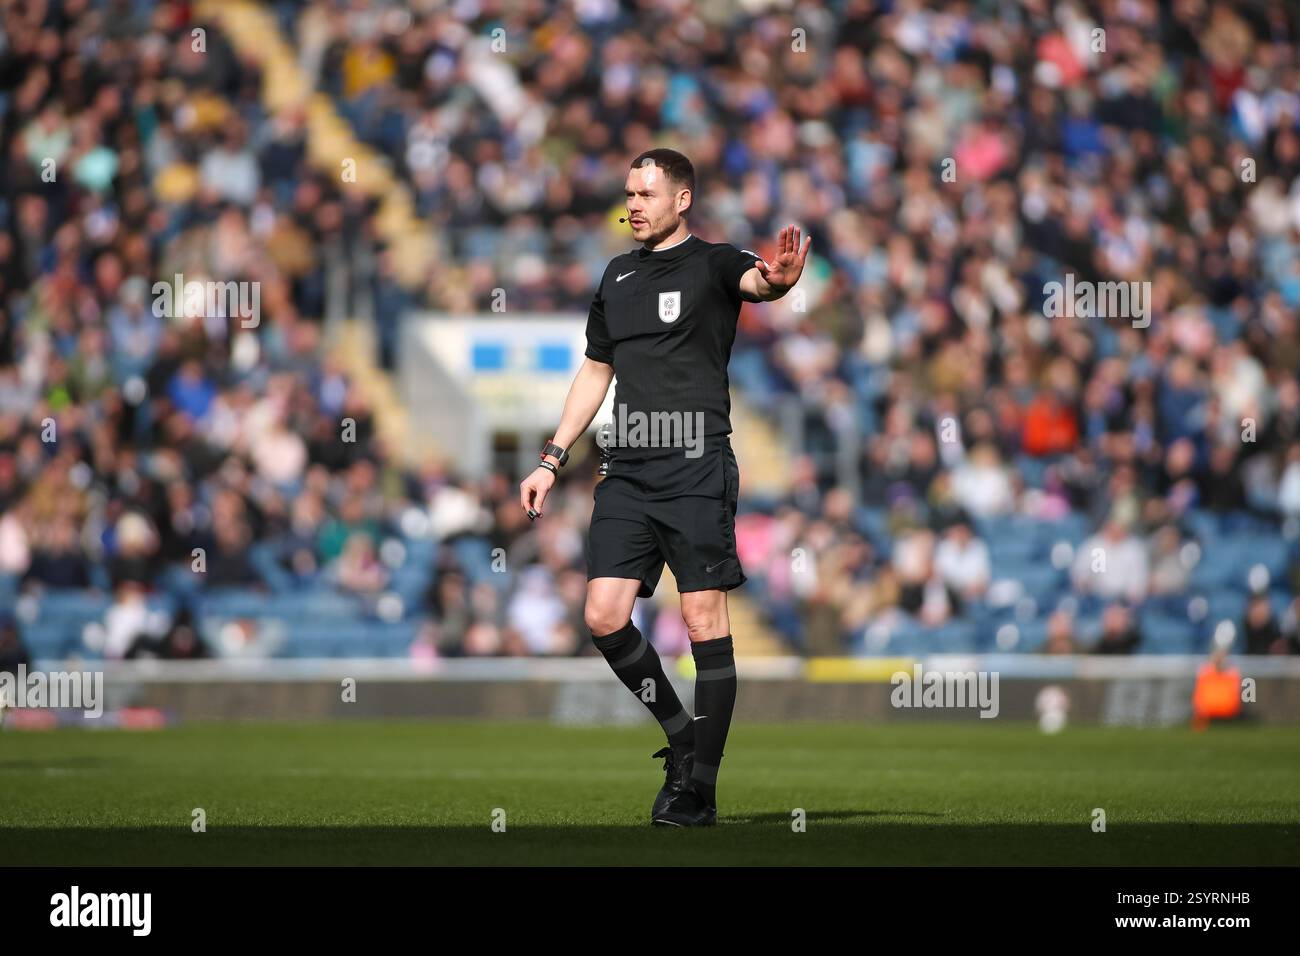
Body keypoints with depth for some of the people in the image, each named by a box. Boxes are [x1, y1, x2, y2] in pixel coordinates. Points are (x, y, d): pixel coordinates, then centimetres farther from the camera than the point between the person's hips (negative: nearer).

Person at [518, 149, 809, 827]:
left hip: (696, 467, -6)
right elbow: (595, 371, 26)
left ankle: (699, 789, -1)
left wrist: (777, 279, -49)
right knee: (604, 618, -4)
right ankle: (680, 737, 15)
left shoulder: (711, 264, 0)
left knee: (705, 624, -6)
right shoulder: (618, 276, 18)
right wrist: (552, 460, 21)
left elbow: (756, 279, -24)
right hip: (627, 472, 6)